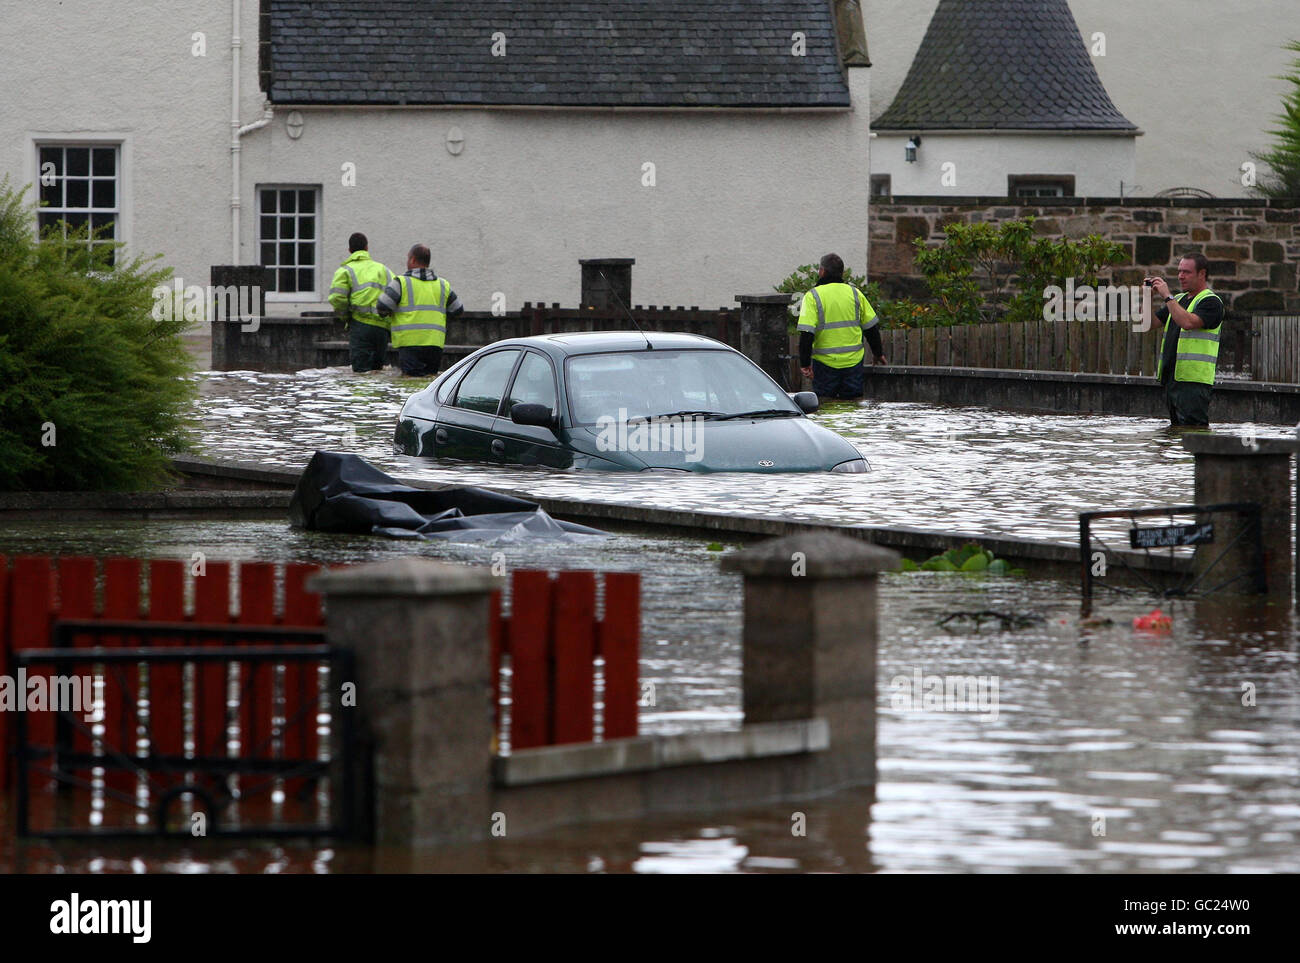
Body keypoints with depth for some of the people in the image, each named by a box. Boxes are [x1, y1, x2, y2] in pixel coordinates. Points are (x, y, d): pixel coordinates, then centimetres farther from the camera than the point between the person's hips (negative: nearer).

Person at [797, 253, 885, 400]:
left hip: (825, 363, -3)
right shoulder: (855, 293, 6)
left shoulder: (813, 297, -7)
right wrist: (878, 353, 24)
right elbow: (871, 327, 11)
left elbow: (806, 334, -16)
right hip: (853, 361, 3)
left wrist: (805, 364, -12)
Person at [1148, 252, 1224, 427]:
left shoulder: (1211, 301, -6)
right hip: (1171, 378, 9)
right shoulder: (1179, 300, 21)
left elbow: (1188, 322, -23)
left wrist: (1167, 296, -17)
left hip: (1193, 380, -9)